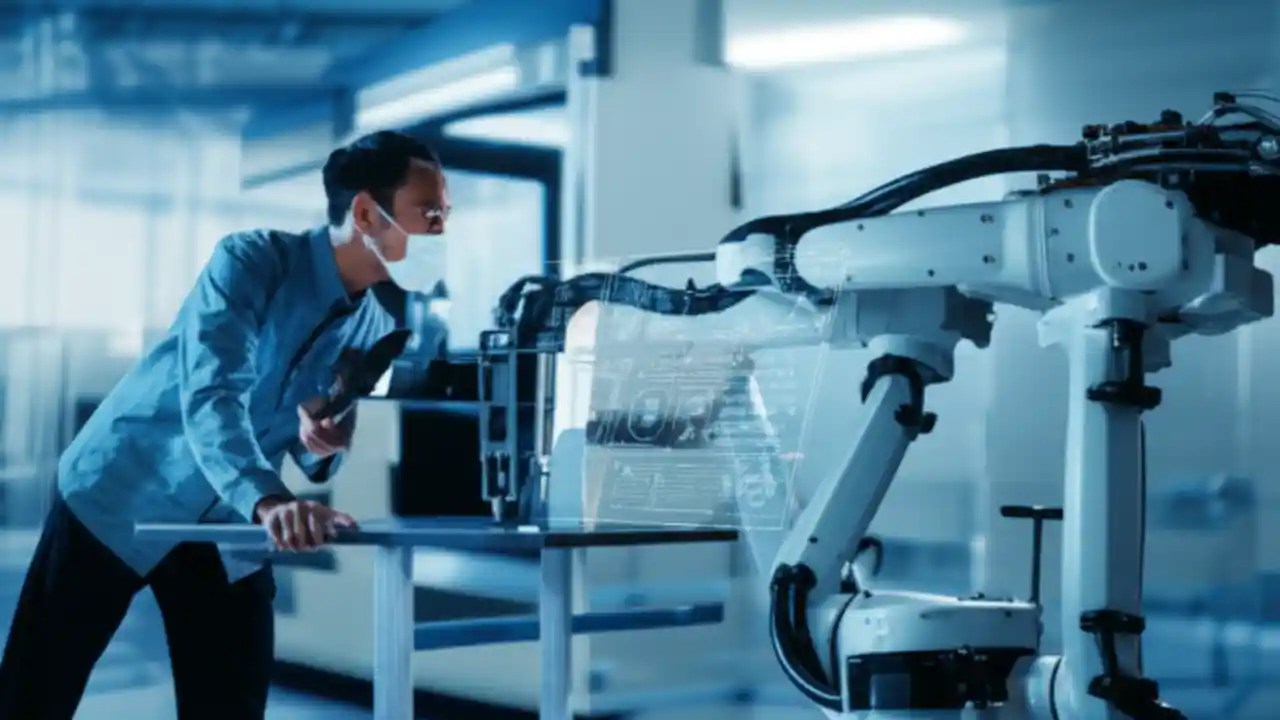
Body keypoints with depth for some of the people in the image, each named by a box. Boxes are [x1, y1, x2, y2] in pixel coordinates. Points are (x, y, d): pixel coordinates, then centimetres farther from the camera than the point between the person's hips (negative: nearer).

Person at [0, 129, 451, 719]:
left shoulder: (377, 328, -3)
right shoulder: (252, 260, -19)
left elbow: (316, 454, 5)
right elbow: (210, 398, -32)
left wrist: (322, 447, -20)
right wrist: (268, 501, -49)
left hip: (228, 528, 5)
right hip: (121, 496, -5)